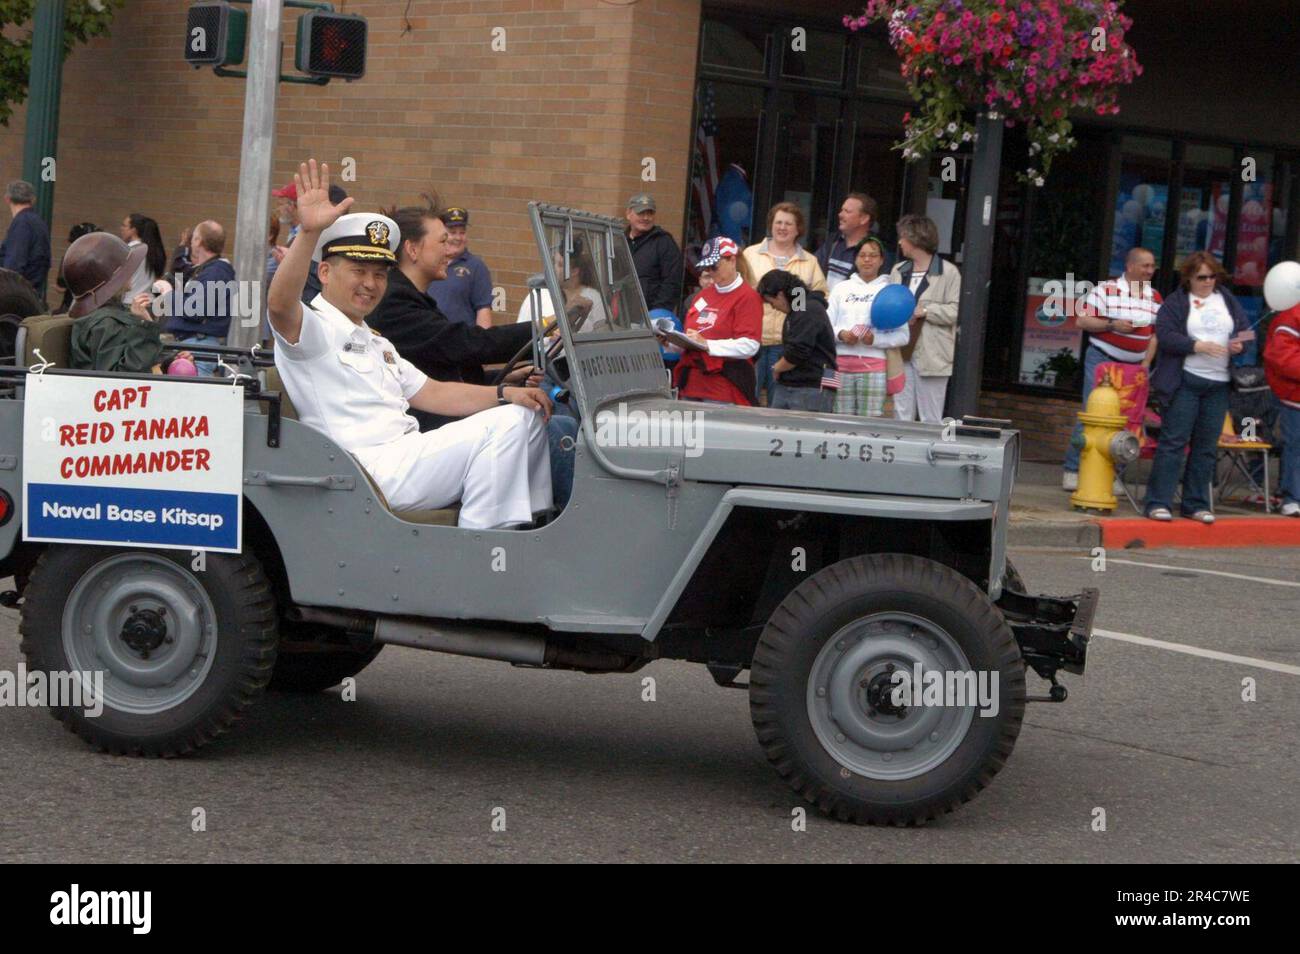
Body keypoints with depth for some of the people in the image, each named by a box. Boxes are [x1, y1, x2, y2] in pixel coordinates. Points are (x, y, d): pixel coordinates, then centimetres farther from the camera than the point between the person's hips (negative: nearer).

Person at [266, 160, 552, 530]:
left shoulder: (375, 343, 28)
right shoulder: (313, 328, -3)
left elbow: (430, 394, 23)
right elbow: (279, 305, -26)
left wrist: (505, 394, 7)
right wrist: (309, 232, -41)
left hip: (408, 454, 10)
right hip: (374, 469, -10)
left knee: (526, 414, 12)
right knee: (502, 427, -19)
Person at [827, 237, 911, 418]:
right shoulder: (841, 288, 17)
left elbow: (903, 336, 1)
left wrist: (875, 339, -14)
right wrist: (840, 334, -9)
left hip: (873, 365, -2)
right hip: (841, 363, 2)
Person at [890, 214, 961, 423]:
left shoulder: (948, 272, -6)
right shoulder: (898, 271, 14)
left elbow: (956, 311, -11)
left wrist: (924, 311, -16)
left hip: (931, 356, -6)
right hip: (902, 353, 6)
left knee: (931, 419, -1)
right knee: (902, 414, 9)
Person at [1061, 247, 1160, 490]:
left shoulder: (1155, 298, 9)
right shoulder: (1106, 289, -6)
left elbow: (1156, 334, 14)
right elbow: (1082, 320, -9)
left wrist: (1146, 363, 3)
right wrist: (1111, 325, -21)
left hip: (1136, 367, 5)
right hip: (1103, 360, -5)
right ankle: (1072, 470, -2)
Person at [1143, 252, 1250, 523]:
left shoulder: (1228, 301, 15)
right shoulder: (1175, 302, 1)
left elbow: (1247, 329, 18)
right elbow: (1165, 336, -10)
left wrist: (1240, 344, -4)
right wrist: (1198, 346, -19)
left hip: (1219, 385, 4)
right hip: (1185, 381, -4)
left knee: (1206, 446, 7)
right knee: (1174, 440, -6)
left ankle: (1196, 504, 13)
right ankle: (1158, 503, -5)